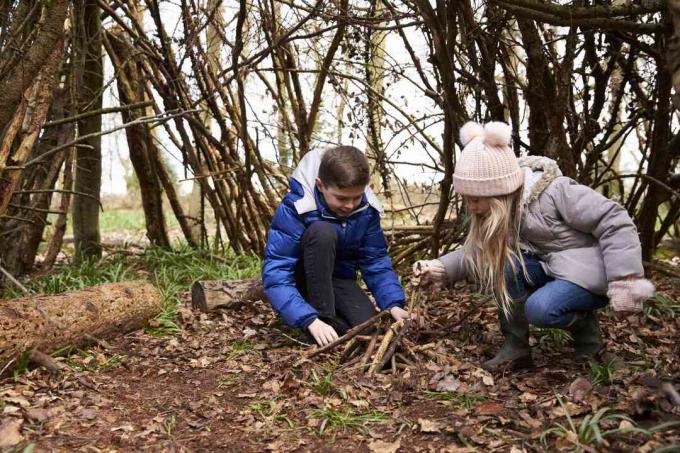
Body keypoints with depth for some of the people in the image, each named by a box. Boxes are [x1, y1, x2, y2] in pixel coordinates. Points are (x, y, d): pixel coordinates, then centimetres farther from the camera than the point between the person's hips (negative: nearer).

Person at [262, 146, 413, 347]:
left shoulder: (367, 210, -14)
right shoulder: (295, 207, -28)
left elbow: (376, 262, -8)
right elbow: (275, 273, -33)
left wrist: (394, 305, -25)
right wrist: (311, 320, -43)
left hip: (338, 278, 3)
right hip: (303, 279, -3)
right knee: (323, 231, -33)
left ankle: (334, 316, 7)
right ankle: (323, 316, -22)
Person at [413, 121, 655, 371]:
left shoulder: (555, 192, -26)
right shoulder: (500, 210, -5)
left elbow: (615, 222, -24)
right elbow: (477, 250, -3)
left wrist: (625, 280, -26)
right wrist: (441, 268, -20)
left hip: (591, 272, -6)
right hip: (550, 268, 6)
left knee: (540, 309, -32)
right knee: (504, 264, -22)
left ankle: (584, 325, 1)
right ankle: (516, 346, -9)